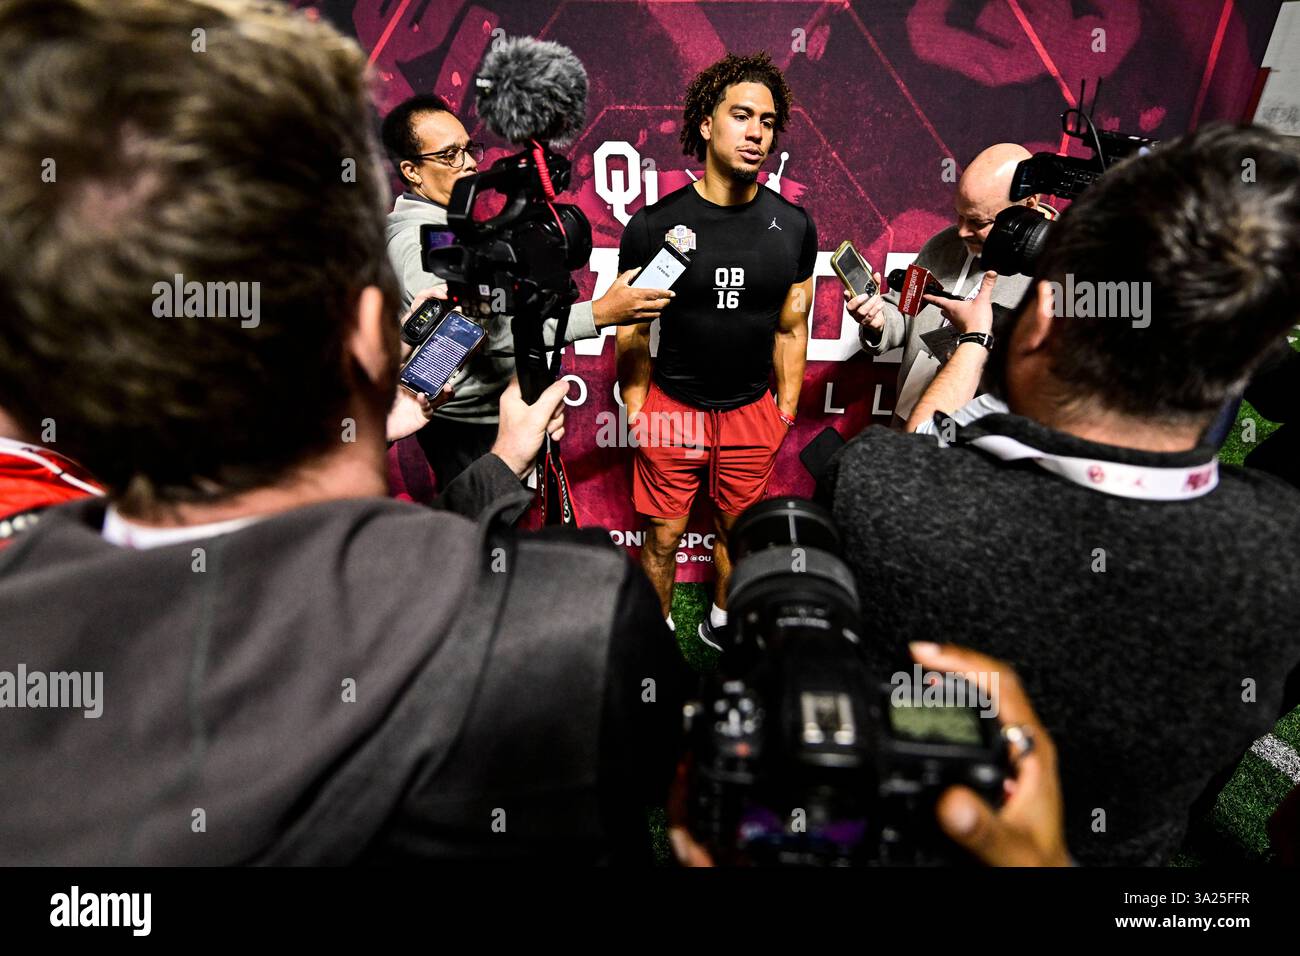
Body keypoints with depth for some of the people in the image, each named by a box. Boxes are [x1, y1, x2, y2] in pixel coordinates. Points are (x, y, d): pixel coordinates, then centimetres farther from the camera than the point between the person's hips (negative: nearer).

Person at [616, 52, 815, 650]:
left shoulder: (794, 227, 0)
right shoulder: (653, 225, -8)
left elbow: (791, 330, 8)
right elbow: (632, 333, -1)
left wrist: (786, 412, 8)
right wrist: (636, 410, -3)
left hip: (753, 409, 3)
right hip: (673, 405, -2)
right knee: (663, 536, 8)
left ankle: (721, 623, 42)